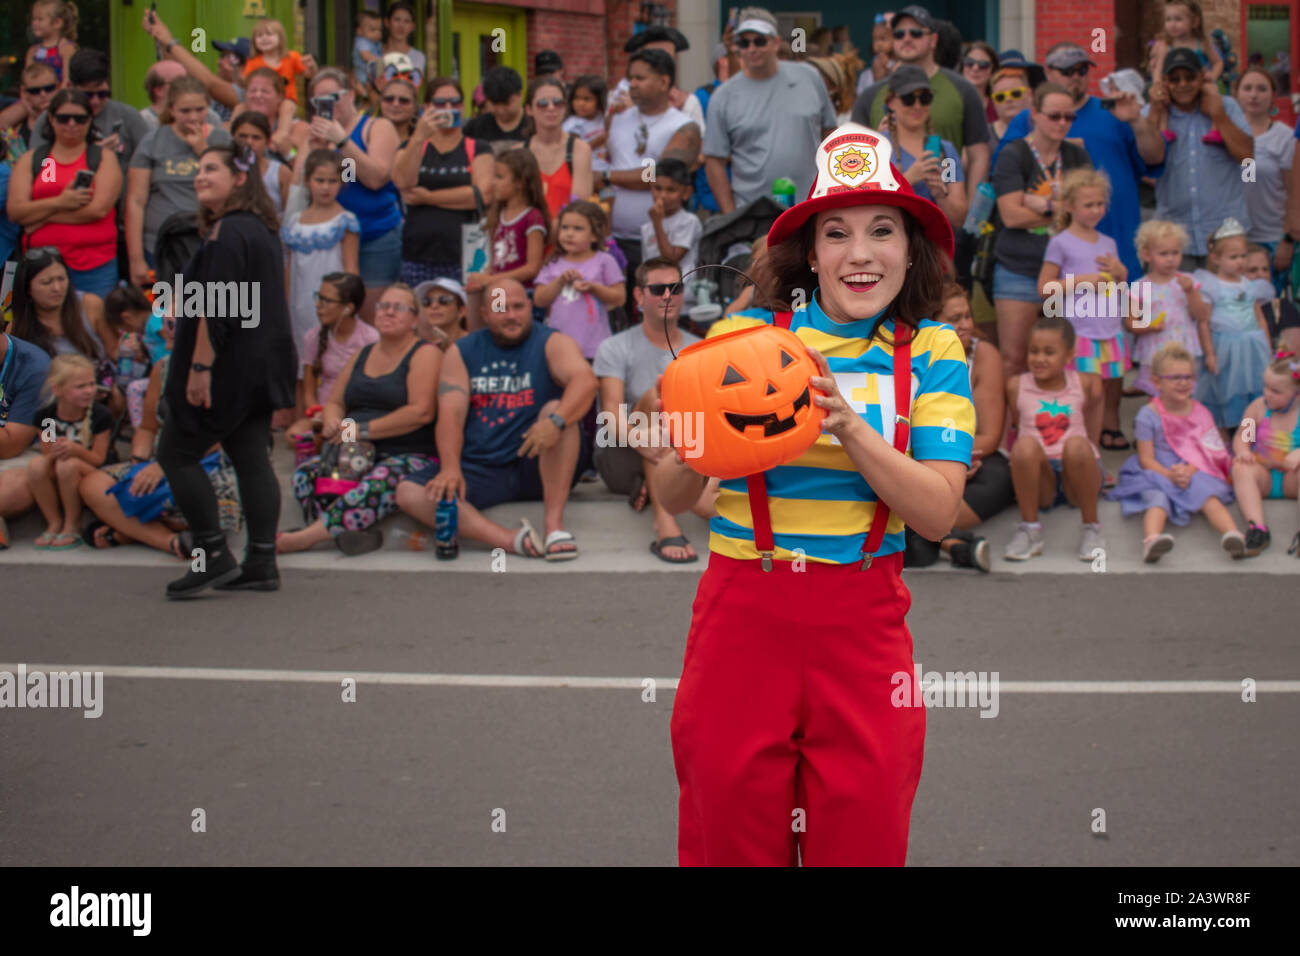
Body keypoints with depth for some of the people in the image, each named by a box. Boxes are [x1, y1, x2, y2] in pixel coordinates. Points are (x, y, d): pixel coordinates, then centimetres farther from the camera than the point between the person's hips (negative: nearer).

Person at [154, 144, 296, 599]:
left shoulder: (227, 232, -15)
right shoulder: (262, 230, 15)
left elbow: (214, 307, -21)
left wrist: (200, 367, -22)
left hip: (230, 367, -10)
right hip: (261, 367, 10)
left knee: (176, 453, -2)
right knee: (252, 459, 8)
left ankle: (214, 556, -4)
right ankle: (261, 564, 7)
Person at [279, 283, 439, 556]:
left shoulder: (424, 354, -1)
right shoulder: (362, 355, 21)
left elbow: (421, 412, -14)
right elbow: (334, 402, 24)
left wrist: (362, 430, -15)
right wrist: (332, 421, -3)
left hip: (407, 455, -7)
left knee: (380, 482, -40)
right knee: (305, 473, -20)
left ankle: (310, 535, -45)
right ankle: (355, 532, -40)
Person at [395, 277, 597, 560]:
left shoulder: (552, 343, 0)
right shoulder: (462, 353, 10)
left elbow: (586, 381, -21)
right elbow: (451, 414, -3)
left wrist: (556, 421, -42)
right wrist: (450, 468, -22)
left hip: (541, 467, -2)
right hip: (481, 470, 2)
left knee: (556, 410, -31)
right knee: (409, 492, -22)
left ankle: (554, 523, -34)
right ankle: (509, 540, -40)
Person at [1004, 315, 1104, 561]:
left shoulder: (1085, 384, 5)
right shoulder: (1016, 386, 6)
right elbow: (1012, 429, 10)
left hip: (1077, 476, 0)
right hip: (1038, 479, 0)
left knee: (1076, 445, -34)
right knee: (1025, 445, -33)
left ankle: (1091, 529, -19)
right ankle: (1029, 529, -19)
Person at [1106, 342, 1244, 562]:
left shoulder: (1200, 412, 8)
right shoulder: (1148, 415, -1)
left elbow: (1208, 452, 2)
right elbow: (1146, 458, -3)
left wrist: (1189, 471, -18)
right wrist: (1170, 475, -21)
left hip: (1195, 471, 3)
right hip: (1157, 472, -3)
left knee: (1208, 495, -28)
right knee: (1157, 499, -34)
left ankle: (1232, 534, -53)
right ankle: (1151, 540, -63)